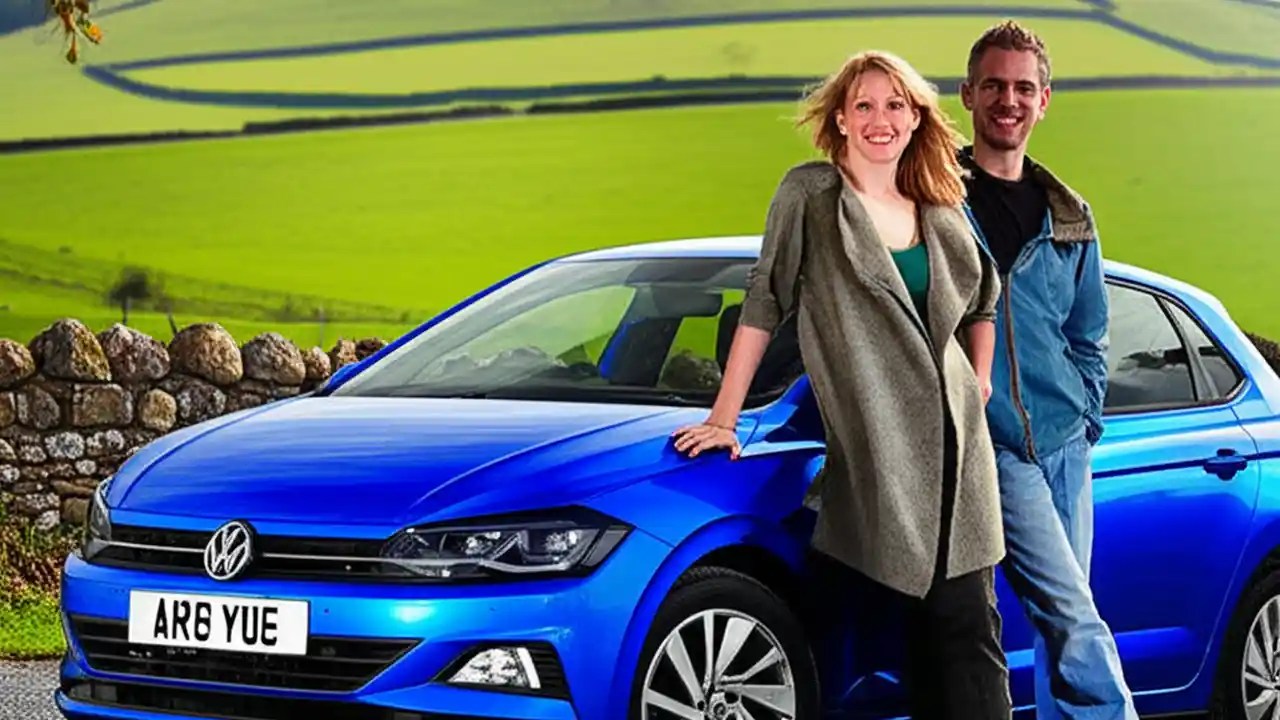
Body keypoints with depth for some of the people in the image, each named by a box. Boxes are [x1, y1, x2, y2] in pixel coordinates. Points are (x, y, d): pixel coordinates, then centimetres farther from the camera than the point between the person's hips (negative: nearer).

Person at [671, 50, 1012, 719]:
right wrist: (724, 419, -4)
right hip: (876, 448, -4)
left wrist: (978, 387, 15)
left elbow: (981, 302, 28)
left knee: (968, 621, -1)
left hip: (958, 442, 4)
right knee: (923, 621, -4)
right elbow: (763, 303, -1)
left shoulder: (942, 212, 12)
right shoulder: (809, 194, -1)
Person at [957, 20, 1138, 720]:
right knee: (1077, 622, -16)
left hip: (1065, 445, 6)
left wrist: (1088, 419, 10)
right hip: (991, 444, -6)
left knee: (1064, 628, 7)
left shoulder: (1069, 217, 14)